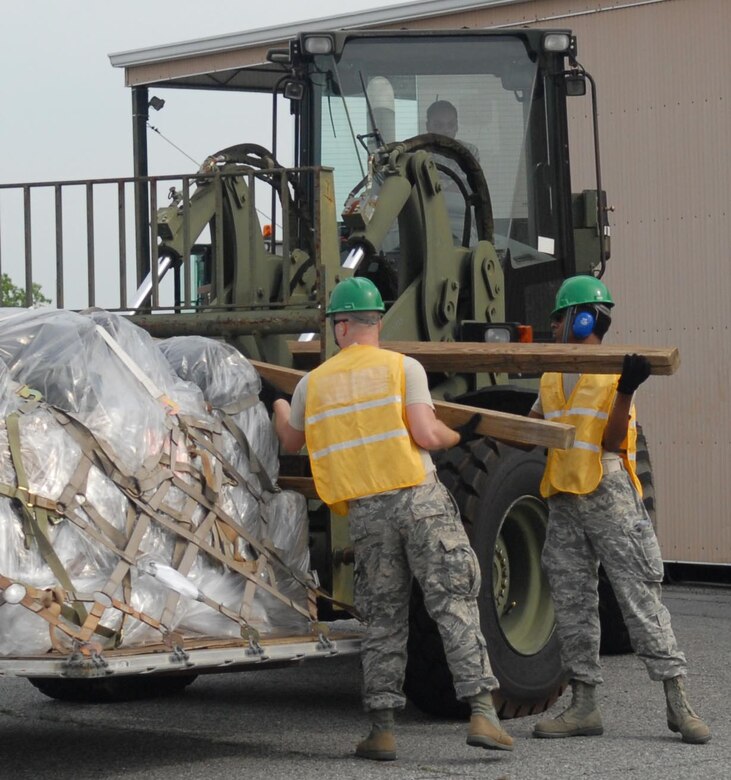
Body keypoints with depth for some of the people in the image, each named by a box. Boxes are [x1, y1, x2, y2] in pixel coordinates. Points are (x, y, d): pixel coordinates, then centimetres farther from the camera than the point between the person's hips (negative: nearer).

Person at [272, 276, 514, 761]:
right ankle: (482, 712, -12)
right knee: (455, 607, -3)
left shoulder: (314, 384, 10)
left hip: (366, 512, 3)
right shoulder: (404, 367, 0)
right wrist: (459, 436, 11)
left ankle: (382, 729, 8)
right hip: (420, 500, -3)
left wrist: (278, 405, 49)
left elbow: (291, 441, 28)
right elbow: (426, 435, -10)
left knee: (385, 620, 11)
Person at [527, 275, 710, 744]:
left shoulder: (617, 373, -4)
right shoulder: (551, 379, 16)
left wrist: (625, 391, -25)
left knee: (640, 596, -8)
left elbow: (612, 440, -13)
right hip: (563, 502, 7)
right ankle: (585, 706, 10)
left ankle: (679, 703, -7)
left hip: (610, 499, -7)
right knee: (573, 604, 5)